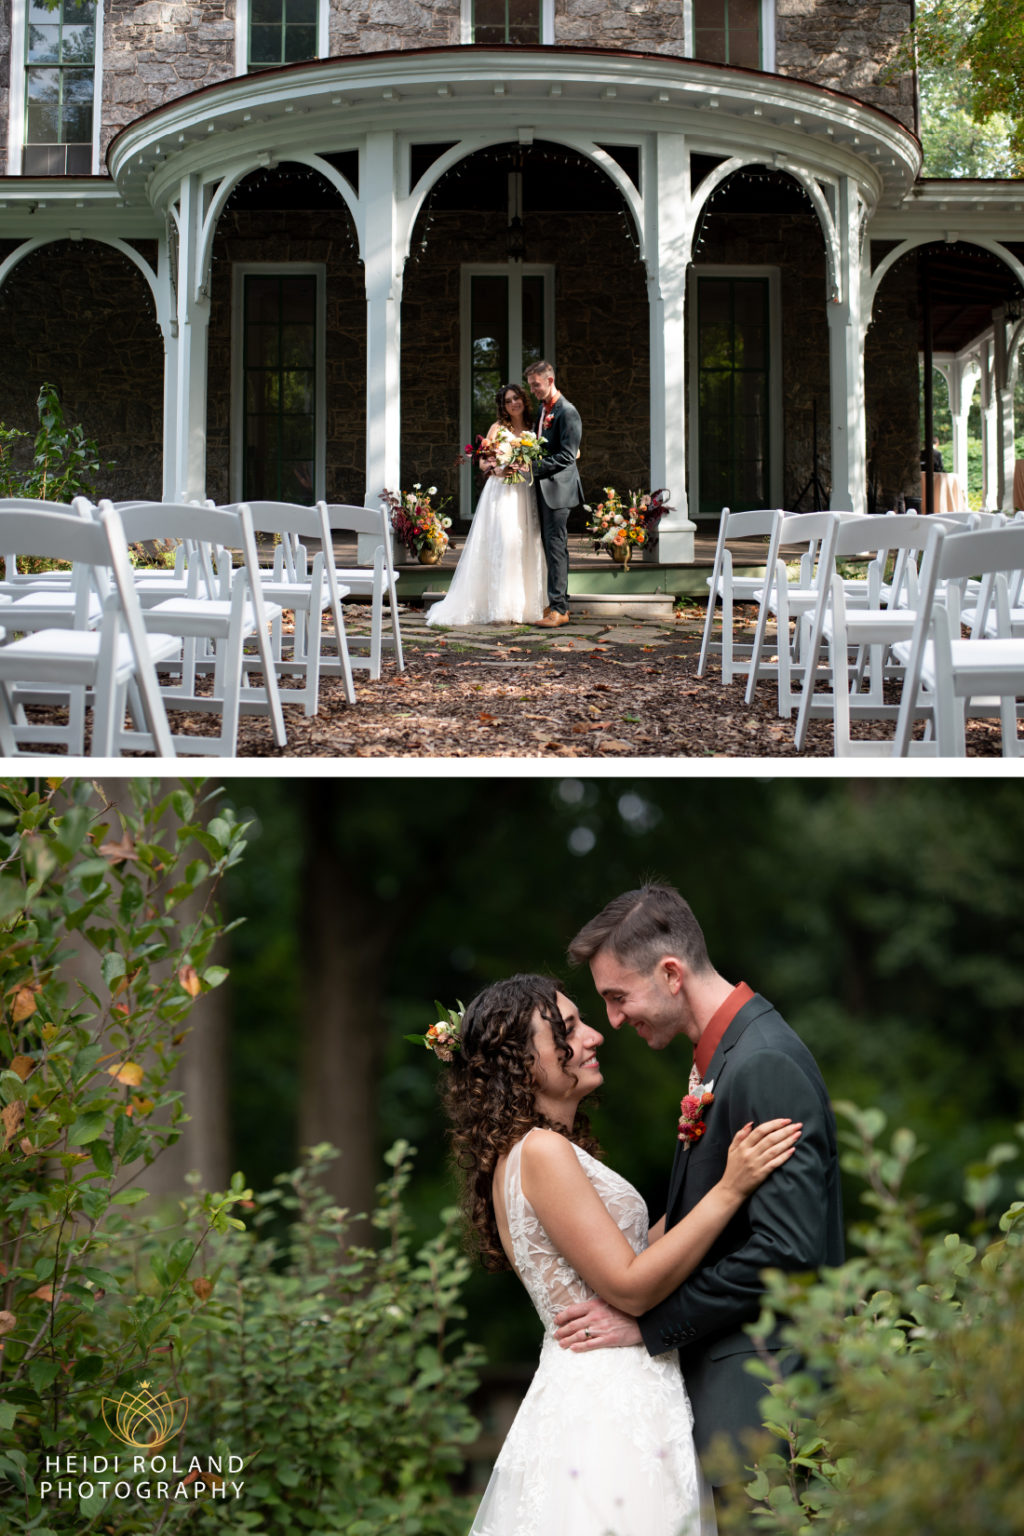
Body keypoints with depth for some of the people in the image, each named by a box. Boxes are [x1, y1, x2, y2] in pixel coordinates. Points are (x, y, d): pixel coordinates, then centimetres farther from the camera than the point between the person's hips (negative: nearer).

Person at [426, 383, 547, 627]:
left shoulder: (532, 429, 13)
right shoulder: (497, 428, 3)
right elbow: (483, 461, 1)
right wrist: (494, 468, -18)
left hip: (525, 495, 4)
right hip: (501, 491, -4)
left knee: (527, 548, 2)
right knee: (502, 544, -12)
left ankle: (524, 607, 7)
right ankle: (500, 609, -12)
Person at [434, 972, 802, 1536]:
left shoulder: (530, 1151, 15)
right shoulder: (542, 1152, -15)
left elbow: (630, 1251, 17)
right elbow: (630, 1287, -17)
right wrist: (728, 1189, -16)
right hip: (608, 1408, -10)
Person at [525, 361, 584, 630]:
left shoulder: (567, 412, -13)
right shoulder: (542, 409, 15)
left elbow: (568, 455, -18)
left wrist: (535, 467, -19)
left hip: (559, 488, -9)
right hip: (544, 488, 9)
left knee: (556, 545, -10)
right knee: (550, 545, 10)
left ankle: (559, 609, -9)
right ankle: (558, 603, 16)